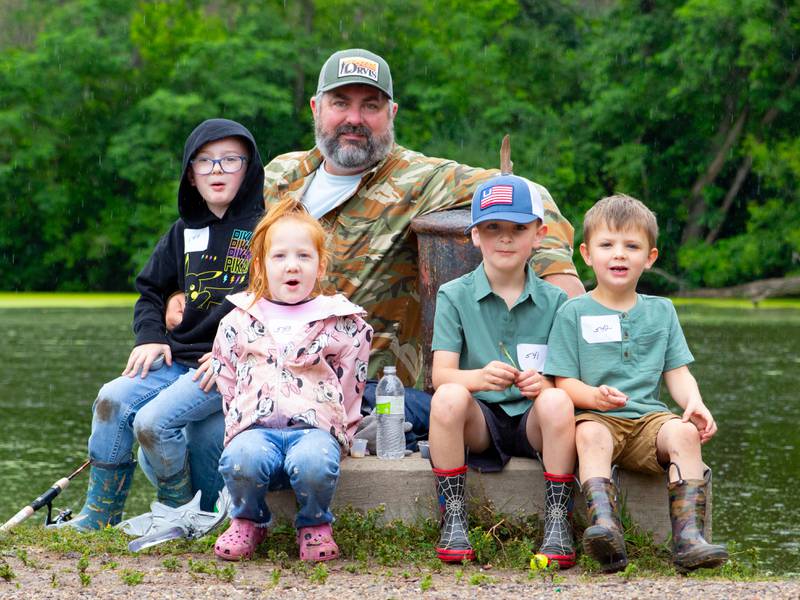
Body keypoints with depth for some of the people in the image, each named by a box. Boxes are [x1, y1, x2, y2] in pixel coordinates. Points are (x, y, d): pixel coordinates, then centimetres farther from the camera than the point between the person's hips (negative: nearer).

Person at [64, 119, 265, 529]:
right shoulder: (185, 232, 15)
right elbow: (151, 288, 25)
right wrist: (150, 337, 5)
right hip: (177, 356, 6)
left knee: (154, 420, -24)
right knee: (113, 399, -14)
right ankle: (96, 520, -5)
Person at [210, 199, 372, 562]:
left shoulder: (343, 324, 11)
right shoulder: (238, 322, 16)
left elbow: (350, 389, 14)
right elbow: (224, 384, 21)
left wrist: (336, 436, 6)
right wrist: (238, 430, 10)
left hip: (315, 426, -1)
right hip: (254, 428, 1)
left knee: (313, 463, -37)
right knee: (240, 460, -35)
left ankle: (315, 525, -4)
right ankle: (248, 522, -1)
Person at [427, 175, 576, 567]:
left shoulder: (554, 301, 5)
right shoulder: (455, 296, 2)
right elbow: (441, 374, -8)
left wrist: (547, 384, -25)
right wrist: (479, 377, -32)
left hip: (533, 421, 0)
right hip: (480, 420, 0)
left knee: (557, 401, -32)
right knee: (448, 397, -32)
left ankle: (557, 520, -21)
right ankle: (453, 520, -22)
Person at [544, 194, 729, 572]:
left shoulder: (661, 311, 18)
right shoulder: (574, 313, 7)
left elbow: (677, 373, 14)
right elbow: (564, 382, 1)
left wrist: (695, 403, -8)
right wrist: (594, 396, -22)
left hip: (648, 418, 3)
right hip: (596, 416, -3)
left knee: (685, 432, -29)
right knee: (591, 434, -37)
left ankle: (688, 536, -38)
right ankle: (604, 528, -55)